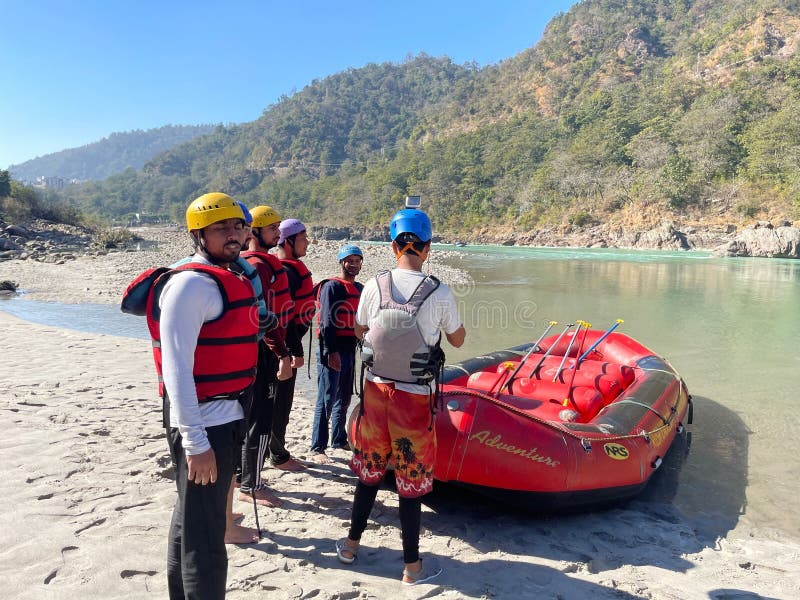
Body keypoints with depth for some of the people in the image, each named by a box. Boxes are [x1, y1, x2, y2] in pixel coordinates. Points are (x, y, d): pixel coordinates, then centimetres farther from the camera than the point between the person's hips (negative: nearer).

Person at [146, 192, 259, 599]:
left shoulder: (230, 278, 12)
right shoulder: (191, 284, -17)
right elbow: (176, 368, -22)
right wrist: (195, 442, -24)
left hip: (226, 419, 10)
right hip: (203, 426, -10)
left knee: (190, 519, 23)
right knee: (204, 535, 1)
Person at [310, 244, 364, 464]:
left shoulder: (360, 289, 15)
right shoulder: (331, 287, -9)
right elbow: (327, 321, -15)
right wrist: (331, 351, -21)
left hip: (351, 350, 8)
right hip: (332, 350, -8)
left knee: (344, 399, 16)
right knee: (326, 401, -6)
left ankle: (339, 440, 29)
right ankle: (317, 448, 1)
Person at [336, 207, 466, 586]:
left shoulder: (374, 286, -8)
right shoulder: (439, 293, -14)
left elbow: (360, 332, 8)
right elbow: (457, 340, 3)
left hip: (376, 390, 3)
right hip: (415, 398, -3)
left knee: (369, 471, 20)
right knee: (412, 480, 10)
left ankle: (351, 544, 37)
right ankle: (412, 566, 24)